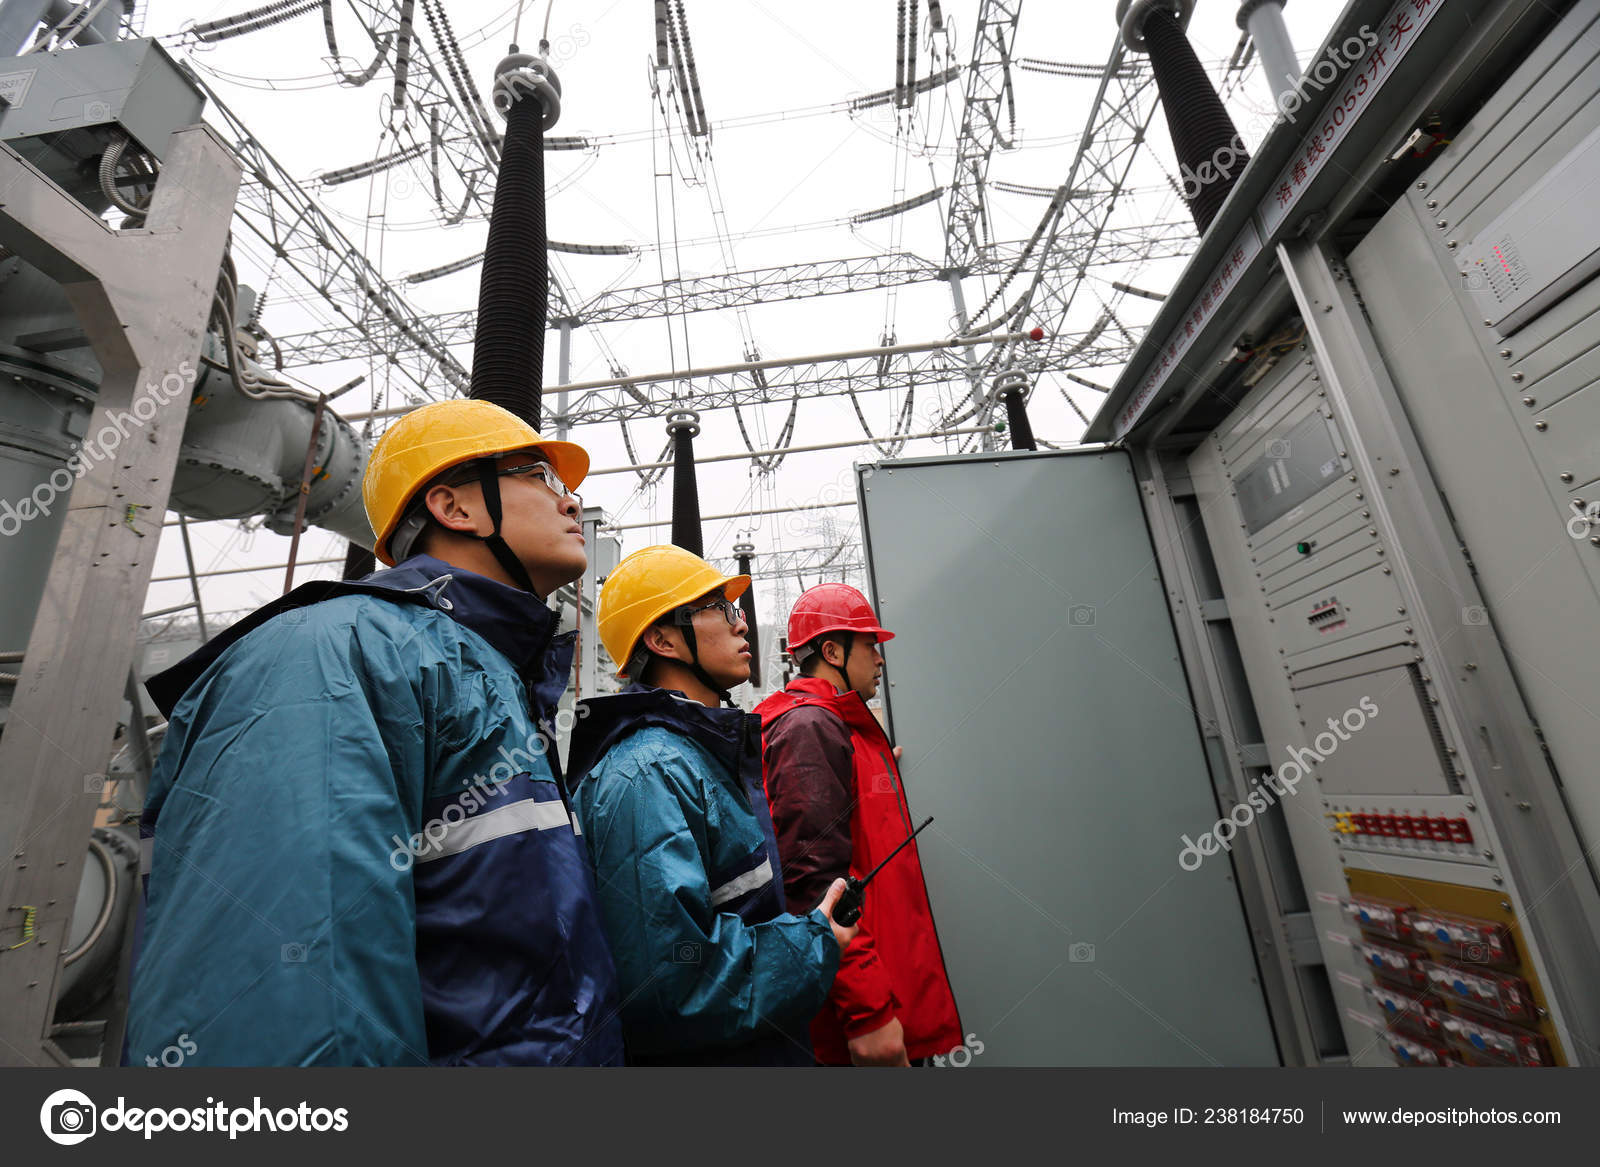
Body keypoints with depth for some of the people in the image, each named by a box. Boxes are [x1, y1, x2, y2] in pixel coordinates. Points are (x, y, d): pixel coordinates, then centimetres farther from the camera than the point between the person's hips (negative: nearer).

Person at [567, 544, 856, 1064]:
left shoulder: (709, 754, 7)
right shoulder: (646, 774, -25)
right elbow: (662, 981, -31)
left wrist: (805, 921, 2)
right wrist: (813, 943, -20)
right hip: (705, 1056, -9)